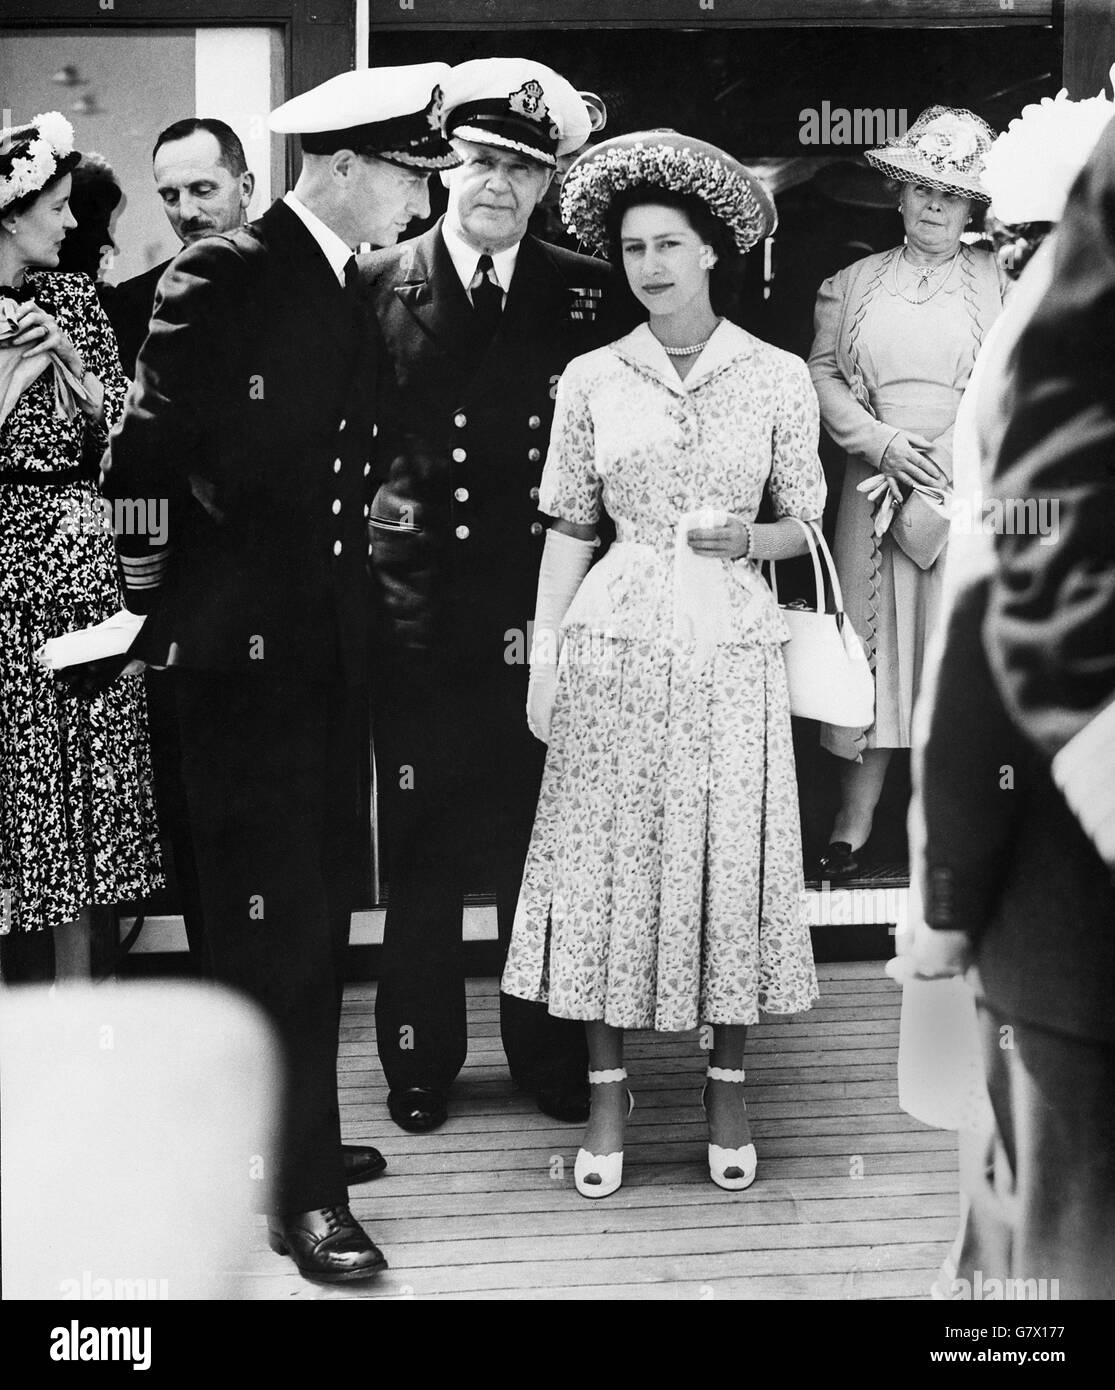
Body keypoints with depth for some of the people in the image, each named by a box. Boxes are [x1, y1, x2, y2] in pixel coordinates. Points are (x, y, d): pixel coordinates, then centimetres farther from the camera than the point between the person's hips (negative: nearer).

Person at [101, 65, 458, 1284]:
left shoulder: (354, 294, 12)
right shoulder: (217, 278, -12)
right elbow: (146, 453, -13)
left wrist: (350, 583, 11)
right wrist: (158, 592, -8)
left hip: (329, 640, 8)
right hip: (241, 640, -8)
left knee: (313, 904, 14)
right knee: (270, 907, -3)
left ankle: (297, 1129, 28)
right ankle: (302, 1184, 5)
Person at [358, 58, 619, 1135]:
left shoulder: (584, 294, 3)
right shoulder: (376, 284, 2)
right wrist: (365, 530, -4)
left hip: (538, 614, 1)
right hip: (417, 608, 0)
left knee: (537, 838, 10)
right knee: (420, 844, 8)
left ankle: (546, 1049, 27)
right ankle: (420, 1056, 25)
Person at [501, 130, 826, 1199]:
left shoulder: (778, 377, 3)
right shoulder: (591, 379, 4)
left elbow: (804, 525, 9)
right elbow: (569, 527, 6)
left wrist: (749, 537, -13)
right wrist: (543, 656, 0)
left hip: (732, 643, 0)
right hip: (615, 640, 1)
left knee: (732, 861, 3)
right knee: (606, 861, 2)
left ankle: (727, 1091, 19)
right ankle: (607, 1092, 16)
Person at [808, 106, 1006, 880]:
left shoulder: (1003, 284, 5)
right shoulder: (855, 284, 11)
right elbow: (823, 373, 6)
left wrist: (941, 465, -12)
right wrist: (881, 443, -9)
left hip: (966, 493, -1)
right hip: (875, 489, 2)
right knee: (872, 642, 2)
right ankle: (856, 820, 6)